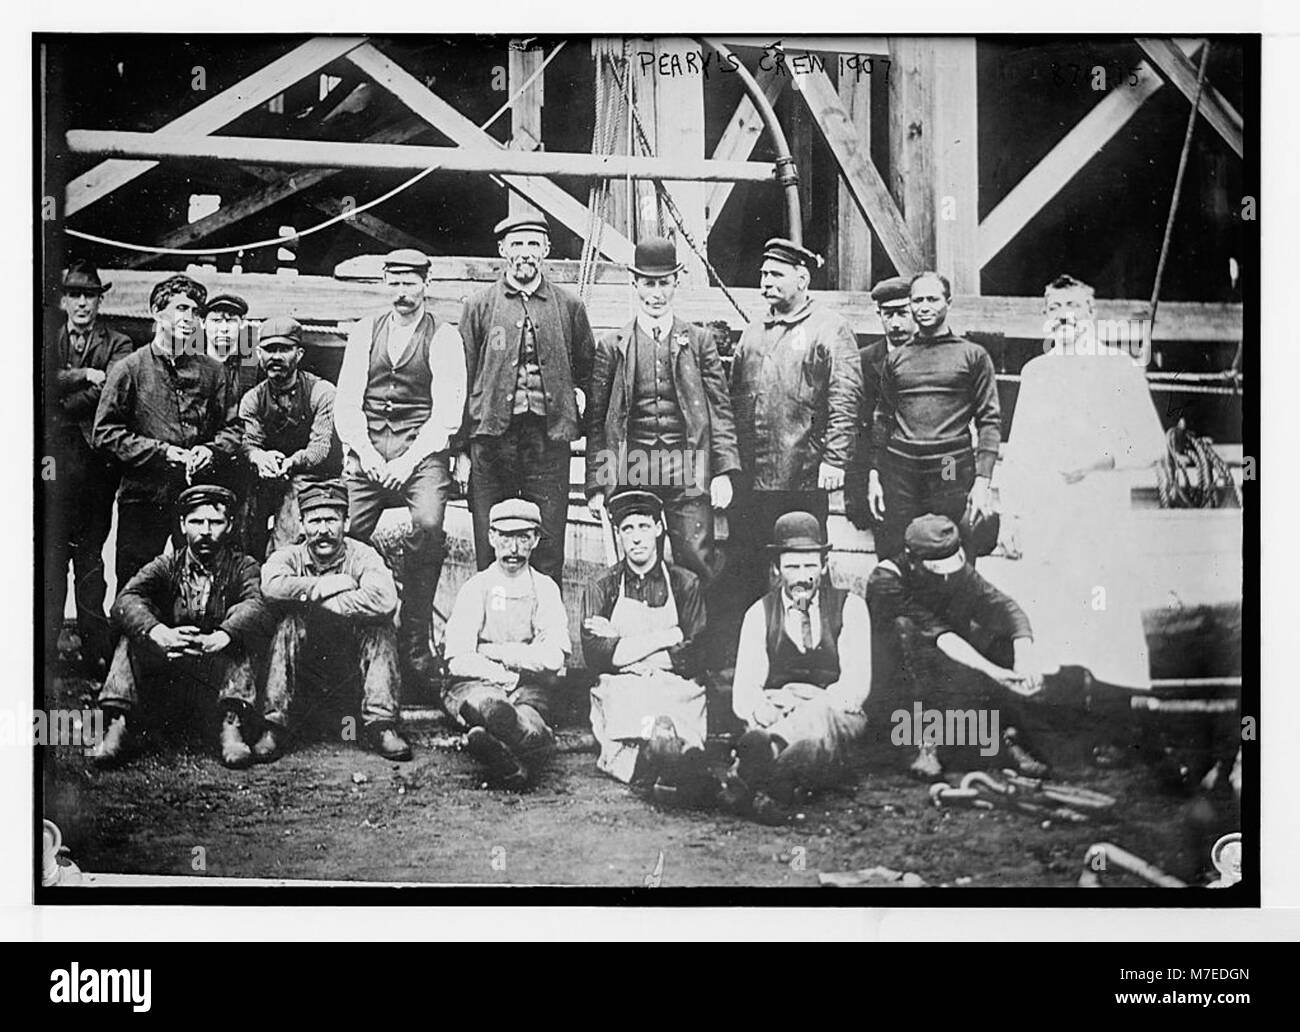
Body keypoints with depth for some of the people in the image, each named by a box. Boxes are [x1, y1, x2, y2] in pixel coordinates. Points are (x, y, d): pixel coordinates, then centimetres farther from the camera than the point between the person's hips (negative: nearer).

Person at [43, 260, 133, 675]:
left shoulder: (117, 345, 9)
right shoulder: (47, 340, 17)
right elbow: (43, 381, 0)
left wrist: (61, 402, -5)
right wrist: (81, 375, -9)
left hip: (95, 464, -2)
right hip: (53, 460, 2)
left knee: (89, 555, -1)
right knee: (51, 553, 0)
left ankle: (95, 653, 4)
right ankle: (46, 649, 4)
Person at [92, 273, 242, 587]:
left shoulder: (210, 370, 12)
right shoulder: (130, 369, 3)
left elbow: (232, 428, 13)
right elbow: (105, 432, -3)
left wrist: (211, 451, -8)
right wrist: (160, 452, -11)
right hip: (144, 494, -2)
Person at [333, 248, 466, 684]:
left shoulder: (443, 337, 5)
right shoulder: (364, 333, 16)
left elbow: (447, 413, -2)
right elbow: (346, 402, 10)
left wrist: (408, 461, -12)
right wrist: (364, 452, -6)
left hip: (421, 450, -3)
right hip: (366, 448, 3)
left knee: (428, 525, -28)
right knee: (344, 533, -18)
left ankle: (415, 643, -18)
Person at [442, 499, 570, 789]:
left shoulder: (545, 589, 12)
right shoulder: (476, 588, 8)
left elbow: (554, 658, -3)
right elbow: (458, 661, -4)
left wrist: (490, 651, -4)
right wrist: (505, 675, -13)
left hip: (529, 689, 1)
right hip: (474, 684, -1)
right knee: (487, 703, -40)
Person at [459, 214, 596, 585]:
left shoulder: (568, 307, 8)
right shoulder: (479, 306, 6)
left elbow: (587, 371, 19)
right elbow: (463, 378, 5)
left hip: (549, 436, 1)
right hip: (492, 435, 0)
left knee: (548, 545, 2)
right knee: (491, 546, 3)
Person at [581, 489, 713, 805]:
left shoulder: (685, 584, 16)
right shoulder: (602, 588, 17)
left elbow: (694, 659, 6)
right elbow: (596, 658, 2)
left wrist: (622, 646, 3)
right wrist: (668, 636, -1)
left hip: (677, 690, 0)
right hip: (620, 692, 0)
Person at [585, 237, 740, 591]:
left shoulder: (699, 341, 11)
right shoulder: (612, 346, 10)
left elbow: (720, 410, 7)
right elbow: (596, 420, 9)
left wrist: (724, 472, -4)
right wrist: (596, 486, 2)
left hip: (688, 474, 0)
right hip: (630, 474, 0)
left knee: (697, 566, -5)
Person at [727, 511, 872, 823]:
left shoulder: (849, 607, 10)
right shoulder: (760, 614, 13)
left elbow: (856, 687, -2)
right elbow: (743, 694, 2)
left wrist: (805, 703, -21)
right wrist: (766, 710, -24)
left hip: (837, 715, -1)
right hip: (776, 717, 1)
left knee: (819, 716, -40)